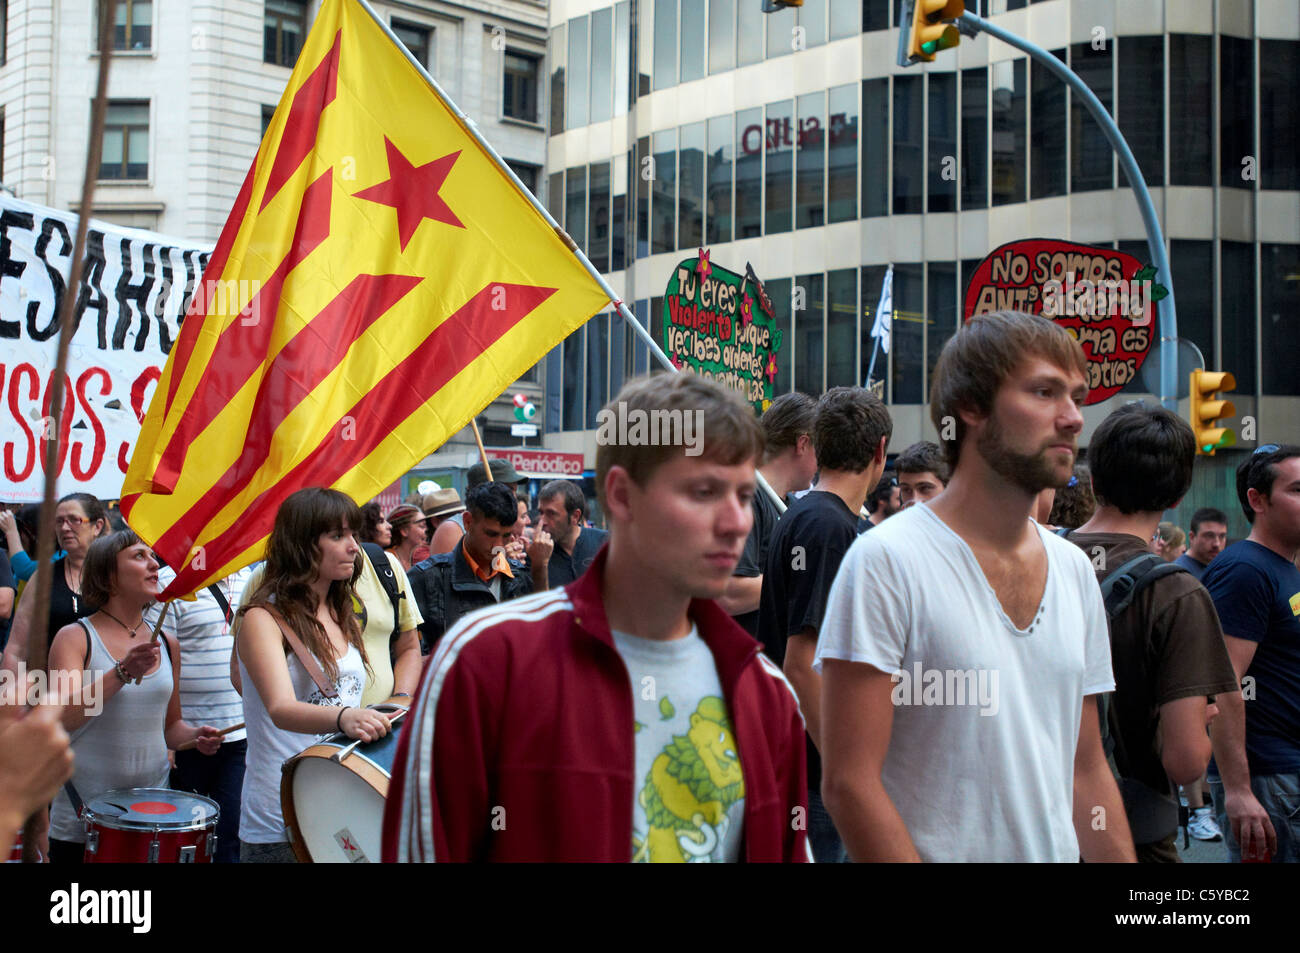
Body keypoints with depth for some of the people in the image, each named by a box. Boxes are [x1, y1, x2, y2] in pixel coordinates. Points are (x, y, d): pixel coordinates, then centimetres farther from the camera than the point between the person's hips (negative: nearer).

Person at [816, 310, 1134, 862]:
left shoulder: (1074, 569, 6)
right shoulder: (886, 561, -16)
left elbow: (1087, 772, 10)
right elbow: (849, 783, -19)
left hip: (1058, 852, 7)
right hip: (942, 852, -6)